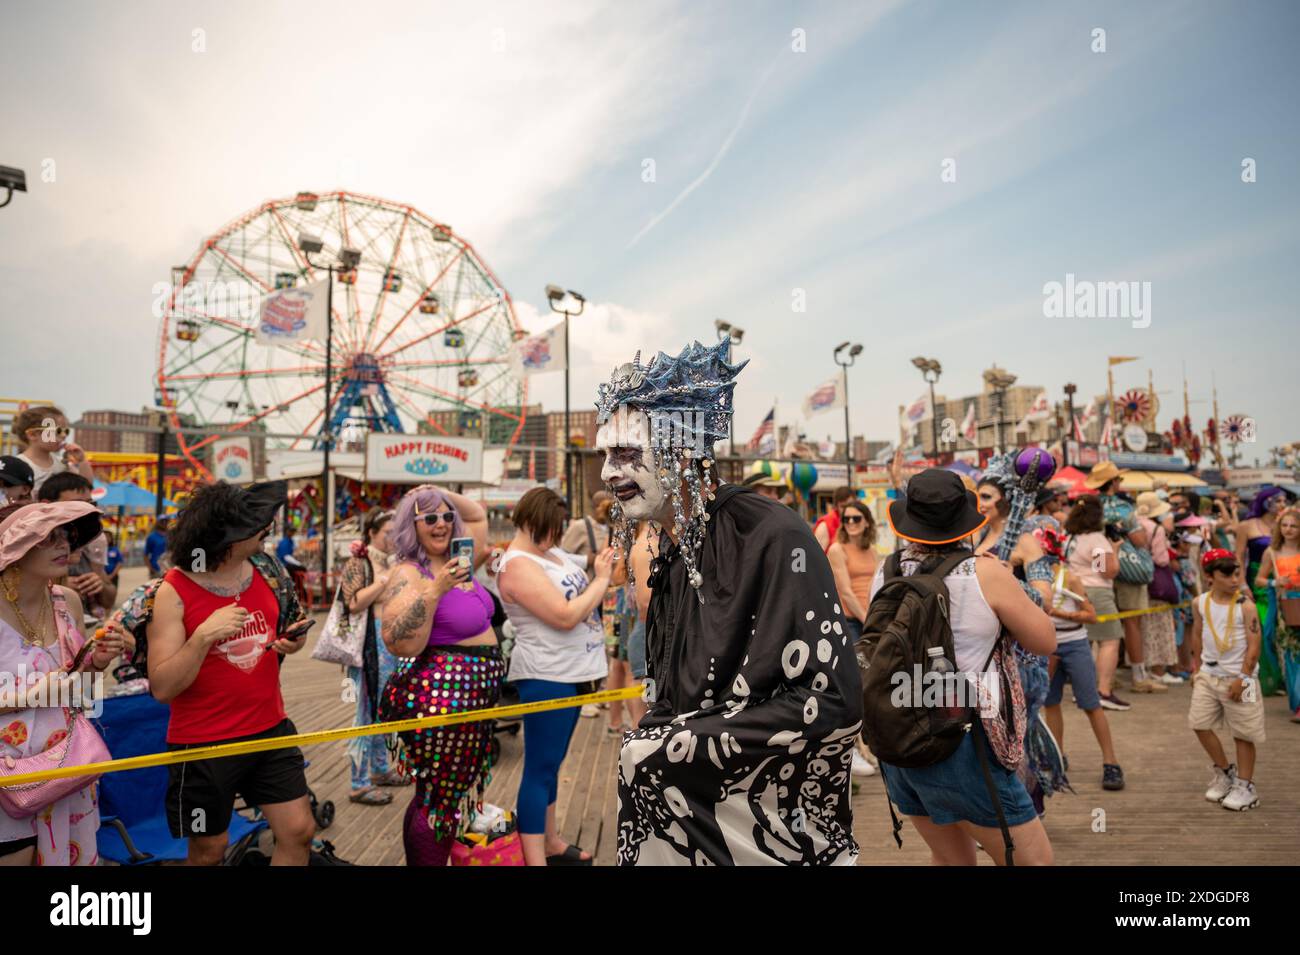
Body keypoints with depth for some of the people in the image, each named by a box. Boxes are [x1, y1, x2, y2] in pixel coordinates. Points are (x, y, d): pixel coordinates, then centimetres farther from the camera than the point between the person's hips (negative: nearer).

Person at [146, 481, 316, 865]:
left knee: (299, 831, 7)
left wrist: (290, 641, -5)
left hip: (271, 730, 4)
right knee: (208, 850, 14)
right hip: (203, 743, -4)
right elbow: (162, 688, -17)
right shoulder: (172, 592, -15)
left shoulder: (262, 571, 0)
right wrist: (203, 635, -30)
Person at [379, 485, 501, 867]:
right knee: (439, 796, 1)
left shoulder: (455, 560, 8)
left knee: (441, 792, 19)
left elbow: (479, 515, 25)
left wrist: (446, 495, 8)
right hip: (442, 693, -8)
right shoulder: (409, 574, -15)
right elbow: (399, 643, -24)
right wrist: (435, 589, -28)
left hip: (474, 691, 9)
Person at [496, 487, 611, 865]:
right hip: (546, 677, -10)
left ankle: (551, 842, 33)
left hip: (570, 673, 10)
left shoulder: (550, 551, 9)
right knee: (540, 769, -2)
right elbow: (566, 616, -24)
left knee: (552, 763, 19)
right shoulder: (517, 565, -19)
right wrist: (602, 579, -16)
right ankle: (534, 859, 7)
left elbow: (581, 593, 18)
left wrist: (603, 567, 2)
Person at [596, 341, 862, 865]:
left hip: (770, 822, -6)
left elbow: (833, 701, -26)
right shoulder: (670, 554, 2)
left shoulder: (773, 536, -21)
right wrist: (648, 741, -7)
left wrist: (670, 751, -22)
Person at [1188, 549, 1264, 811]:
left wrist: (1242, 678, -15)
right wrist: (1197, 668, 12)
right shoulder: (1200, 603, 0)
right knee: (1199, 723, 6)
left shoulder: (1245, 606, -13)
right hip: (1209, 674, 4)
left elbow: (1254, 644, -12)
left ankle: (1245, 786, 19)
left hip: (1239, 677, -4)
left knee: (1243, 733, 5)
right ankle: (1224, 771, 27)